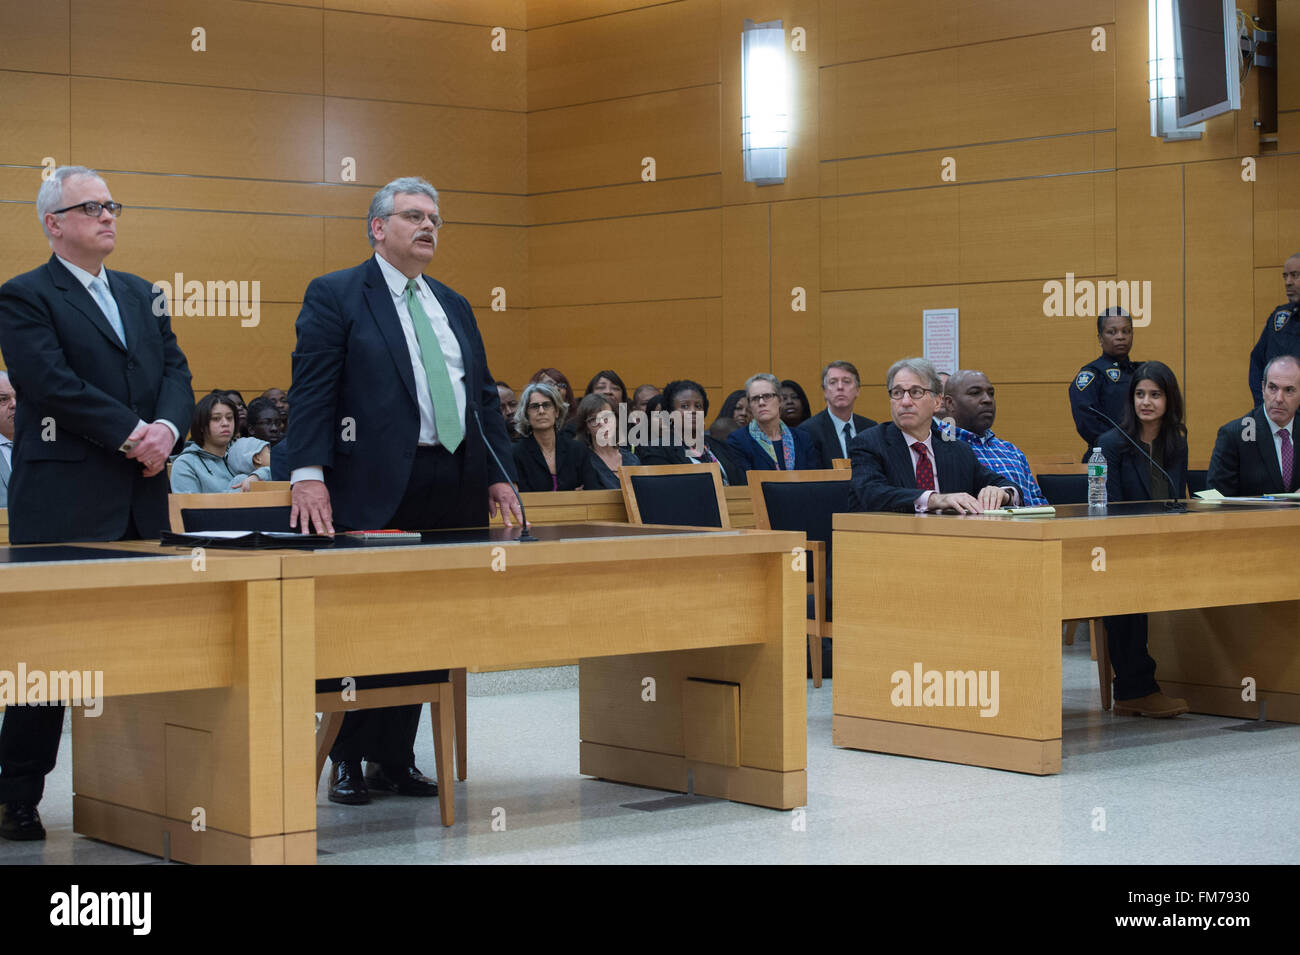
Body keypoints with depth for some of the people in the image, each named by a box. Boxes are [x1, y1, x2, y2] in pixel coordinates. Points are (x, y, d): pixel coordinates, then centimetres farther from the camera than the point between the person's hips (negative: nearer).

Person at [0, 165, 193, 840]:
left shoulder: (142, 295, 20)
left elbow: (175, 373, 12)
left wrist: (165, 428, -8)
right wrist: (131, 434, -15)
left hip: (141, 502, 6)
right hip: (63, 504, -6)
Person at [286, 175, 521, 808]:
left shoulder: (455, 306, 20)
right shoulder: (335, 295, 1)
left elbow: (484, 395, 20)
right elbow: (311, 391, -7)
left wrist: (499, 475, 10)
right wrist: (308, 473, -18)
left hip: (454, 492, 6)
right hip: (376, 491, -6)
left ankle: (396, 759, 15)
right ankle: (348, 760, 11)